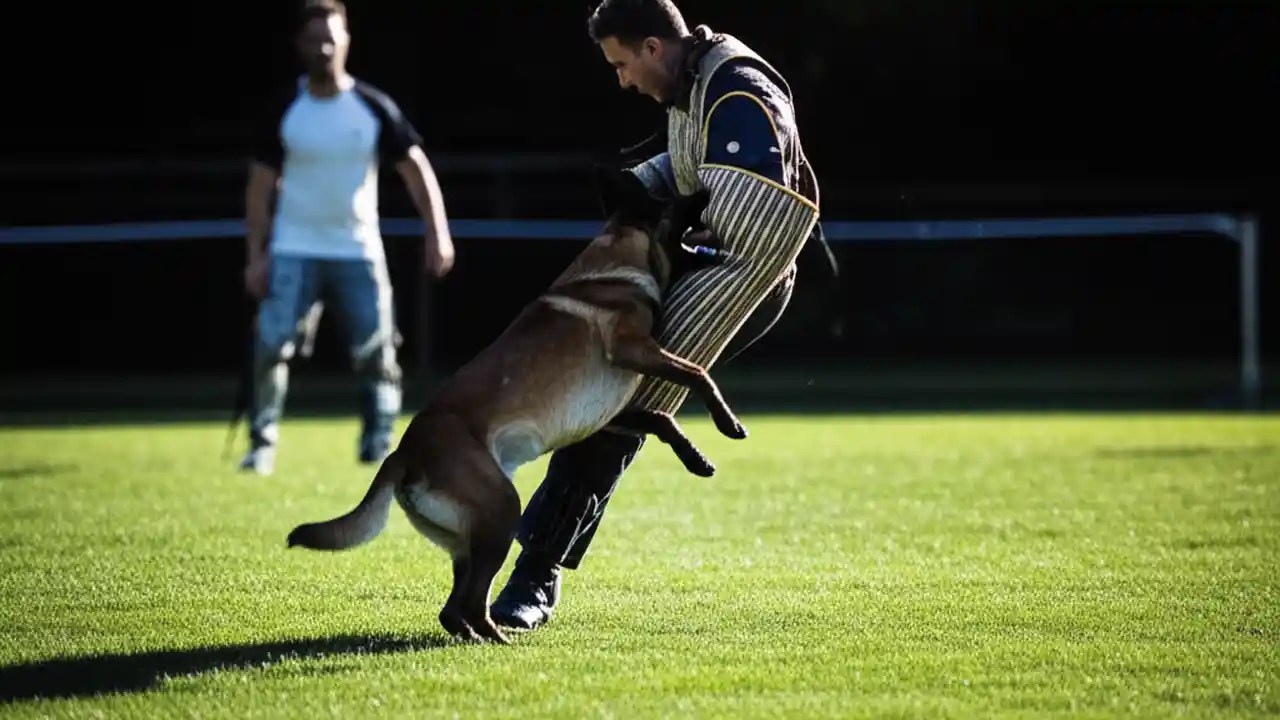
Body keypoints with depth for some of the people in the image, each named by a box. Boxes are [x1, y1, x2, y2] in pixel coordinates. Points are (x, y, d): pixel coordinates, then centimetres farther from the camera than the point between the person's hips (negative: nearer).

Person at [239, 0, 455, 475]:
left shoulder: (374, 108, -3)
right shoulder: (285, 111, -2)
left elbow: (415, 168, -2)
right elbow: (260, 185, 2)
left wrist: (437, 233, -12)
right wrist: (256, 254, -5)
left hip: (358, 252, 1)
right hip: (294, 252, -1)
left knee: (377, 353, -3)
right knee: (272, 345, -13)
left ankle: (378, 445, 10)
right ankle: (262, 444, -3)